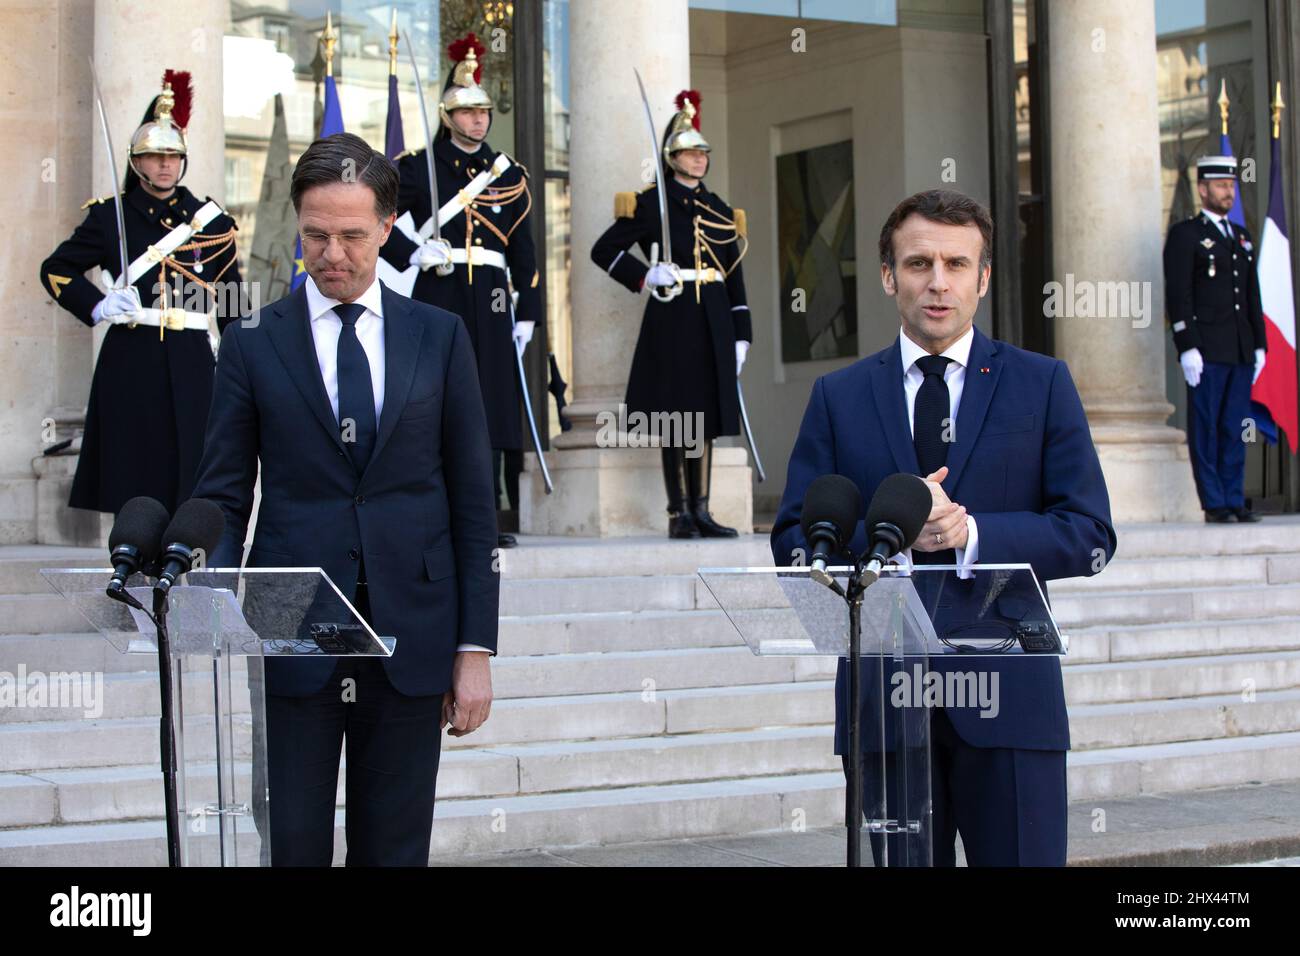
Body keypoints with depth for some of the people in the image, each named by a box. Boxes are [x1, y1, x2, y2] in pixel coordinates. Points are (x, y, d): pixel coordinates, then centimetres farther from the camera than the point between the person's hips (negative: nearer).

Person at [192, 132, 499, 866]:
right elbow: (223, 500, 4)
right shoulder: (254, 342, 5)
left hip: (410, 640, 1)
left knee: (394, 849, 7)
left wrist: (475, 648, 1)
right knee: (289, 847, -1)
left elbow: (473, 500, 7)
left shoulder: (440, 337, 7)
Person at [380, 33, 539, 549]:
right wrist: (412, 253, -13)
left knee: (490, 408, 2)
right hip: (438, 296, -3)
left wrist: (528, 313, 8)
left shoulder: (509, 174, 13)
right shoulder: (418, 166, 2)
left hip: (490, 302, 3)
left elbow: (524, 252, 13)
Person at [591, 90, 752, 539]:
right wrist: (646, 275, -11)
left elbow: (735, 278, 15)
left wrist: (741, 335, 9)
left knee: (706, 418, 5)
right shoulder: (649, 204, 2)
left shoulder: (720, 211, 15)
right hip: (671, 318, -4)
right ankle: (679, 513, 1)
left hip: (714, 323, 5)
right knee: (673, 418, -4)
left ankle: (701, 510, 9)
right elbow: (603, 251, 3)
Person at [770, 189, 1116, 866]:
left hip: (1008, 691, -1)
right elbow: (793, 543, 4)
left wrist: (972, 532, -16)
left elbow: (1089, 536, -1)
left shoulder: (1042, 385, 5)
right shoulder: (839, 396, 9)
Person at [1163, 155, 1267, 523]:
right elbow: (1178, 295, -8)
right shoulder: (1185, 234, -1)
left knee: (1235, 429, 7)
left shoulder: (1242, 237, 19)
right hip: (1207, 351, -6)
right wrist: (1187, 348, -15)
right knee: (1206, 429, -3)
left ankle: (1234, 501, 11)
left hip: (1241, 351, 6)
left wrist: (1259, 345, 13)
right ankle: (1214, 504, 0)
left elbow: (1253, 296, 21)